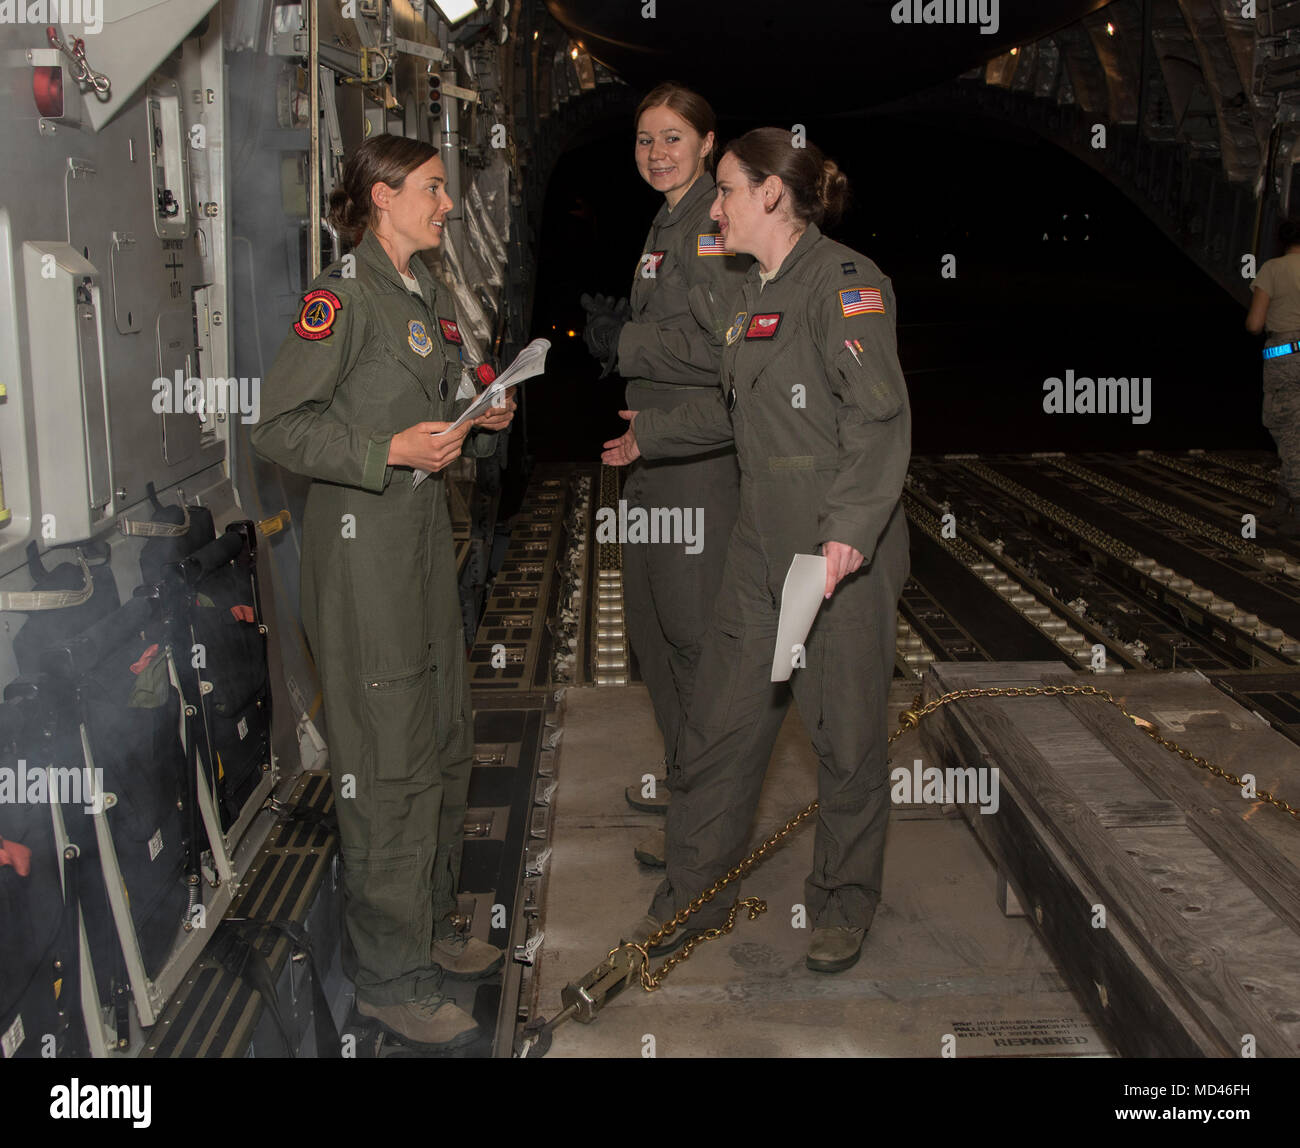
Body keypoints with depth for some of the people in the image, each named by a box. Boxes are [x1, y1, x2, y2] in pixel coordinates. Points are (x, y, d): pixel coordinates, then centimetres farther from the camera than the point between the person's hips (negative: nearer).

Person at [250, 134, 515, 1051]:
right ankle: (390, 978, 9)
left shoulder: (429, 294, 16)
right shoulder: (343, 295, -11)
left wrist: (485, 422, 4)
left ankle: (429, 931, 32)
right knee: (391, 758, -4)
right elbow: (282, 428, -15)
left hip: (428, 533, 9)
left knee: (446, 740, 15)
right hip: (362, 539, -9)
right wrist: (390, 451, -22)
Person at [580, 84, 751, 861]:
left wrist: (624, 343, -15)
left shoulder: (714, 223, -14)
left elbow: (722, 346, -24)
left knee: (695, 623, -3)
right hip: (656, 447, 10)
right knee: (652, 614, 18)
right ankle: (684, 775, 34)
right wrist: (616, 326, 6)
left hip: (702, 450, -10)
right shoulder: (667, 224, 17)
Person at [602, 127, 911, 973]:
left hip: (845, 548, -8)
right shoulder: (758, 291, 16)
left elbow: (881, 418, -19)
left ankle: (844, 908, 25)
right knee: (720, 720, 11)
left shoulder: (845, 280, -11)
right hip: (764, 544, 8)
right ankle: (694, 895, 26)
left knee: (847, 732, 6)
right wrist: (652, 434, 35)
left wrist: (849, 528, -29)